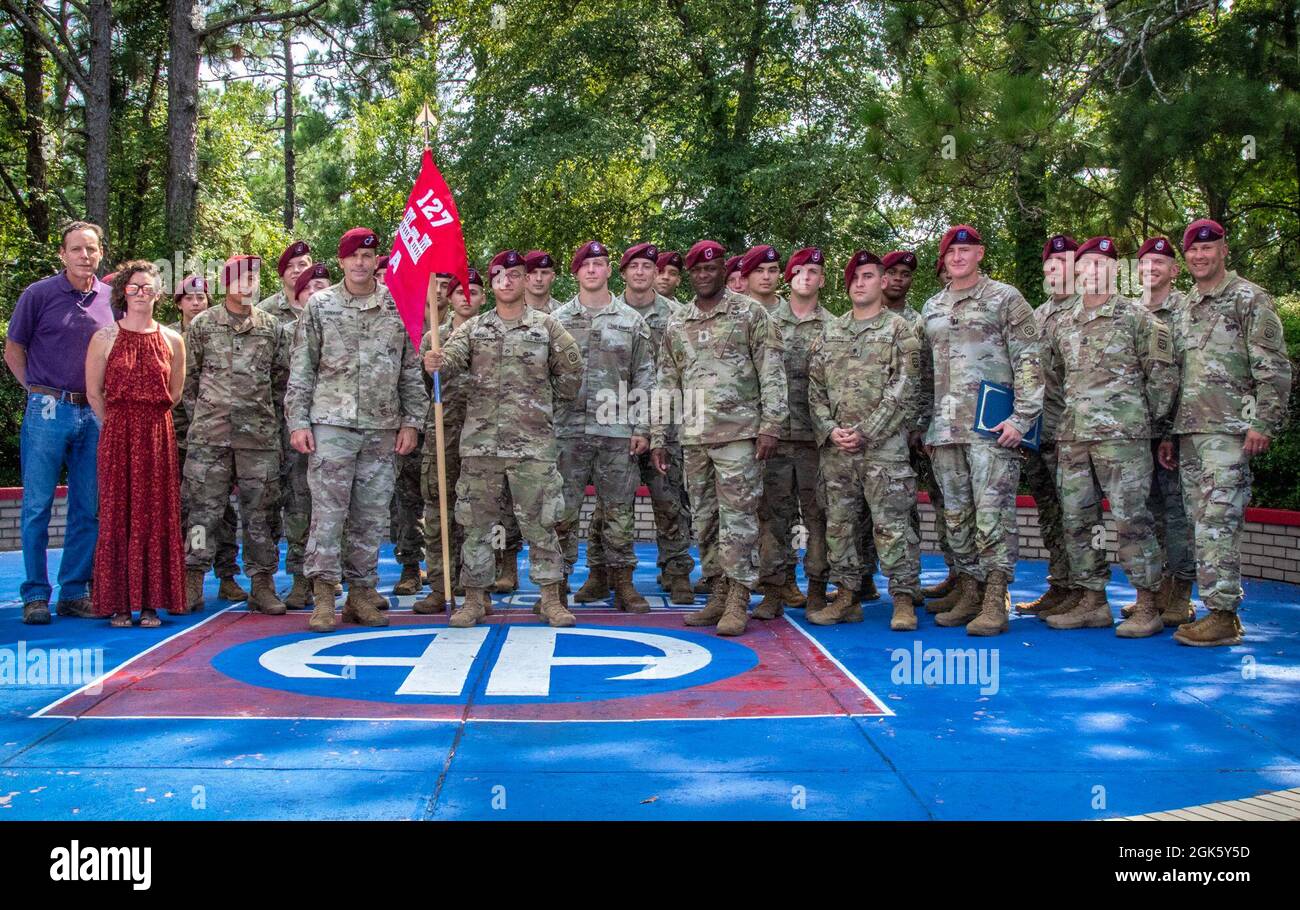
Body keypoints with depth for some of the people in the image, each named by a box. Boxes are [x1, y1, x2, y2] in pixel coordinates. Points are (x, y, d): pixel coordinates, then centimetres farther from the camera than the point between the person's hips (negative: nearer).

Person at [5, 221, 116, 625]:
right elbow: (13, 351, 5)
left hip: (94, 414, 4)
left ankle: (74, 592, 17)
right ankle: (35, 595, 9)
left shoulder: (110, 298, 7)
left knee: (89, 508, 7)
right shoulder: (38, 294, -2)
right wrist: (40, 392, 0)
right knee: (37, 507, 1)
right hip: (47, 412, -4)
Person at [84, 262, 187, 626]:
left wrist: (148, 419, 11)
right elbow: (94, 393, 3)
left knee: (156, 514, 2)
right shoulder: (105, 337, 2)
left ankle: (151, 603, 7)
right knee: (118, 512, -1)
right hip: (117, 435, -1)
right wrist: (120, 424, 5)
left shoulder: (171, 340, 7)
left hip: (158, 436, 2)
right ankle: (119, 603, 5)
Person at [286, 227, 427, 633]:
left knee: (371, 515, 6)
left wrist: (411, 421, 5)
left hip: (382, 427, 2)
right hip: (331, 422, -2)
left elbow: (412, 368, 10)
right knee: (328, 511, -5)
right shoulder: (319, 305, 5)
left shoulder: (398, 305, 8)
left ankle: (361, 592, 16)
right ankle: (323, 594, 0)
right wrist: (298, 422, -2)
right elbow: (301, 369, 5)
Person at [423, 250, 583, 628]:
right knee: (476, 522, 5)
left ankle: (551, 597, 11)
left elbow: (570, 372, 10)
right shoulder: (473, 328, 8)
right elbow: (452, 358, -9)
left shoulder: (547, 326, 6)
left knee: (540, 522, 2)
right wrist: (436, 363, -31)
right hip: (480, 441, 2)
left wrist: (543, 404, 11)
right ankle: (475, 597, 15)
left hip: (533, 441, -1)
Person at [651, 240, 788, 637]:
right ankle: (720, 593, 19)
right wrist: (658, 436, 11)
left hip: (738, 433, -5)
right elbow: (667, 384, 15)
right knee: (704, 519, 9)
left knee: (737, 516, -5)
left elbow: (772, 373, -4)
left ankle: (738, 602, 0)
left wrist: (770, 425, -11)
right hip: (693, 437, 5)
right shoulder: (676, 324, 14)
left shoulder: (750, 313, 1)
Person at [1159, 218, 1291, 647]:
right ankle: (1217, 609, 13)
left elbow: (1274, 369, -6)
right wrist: (1168, 434, 18)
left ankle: (1223, 615, -9)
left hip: (1228, 431, -7)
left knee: (1217, 521, -13)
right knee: (1202, 523, 7)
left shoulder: (1251, 299, 0)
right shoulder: (1184, 309, 20)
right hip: (1188, 433, 7)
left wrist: (1262, 424, -14)